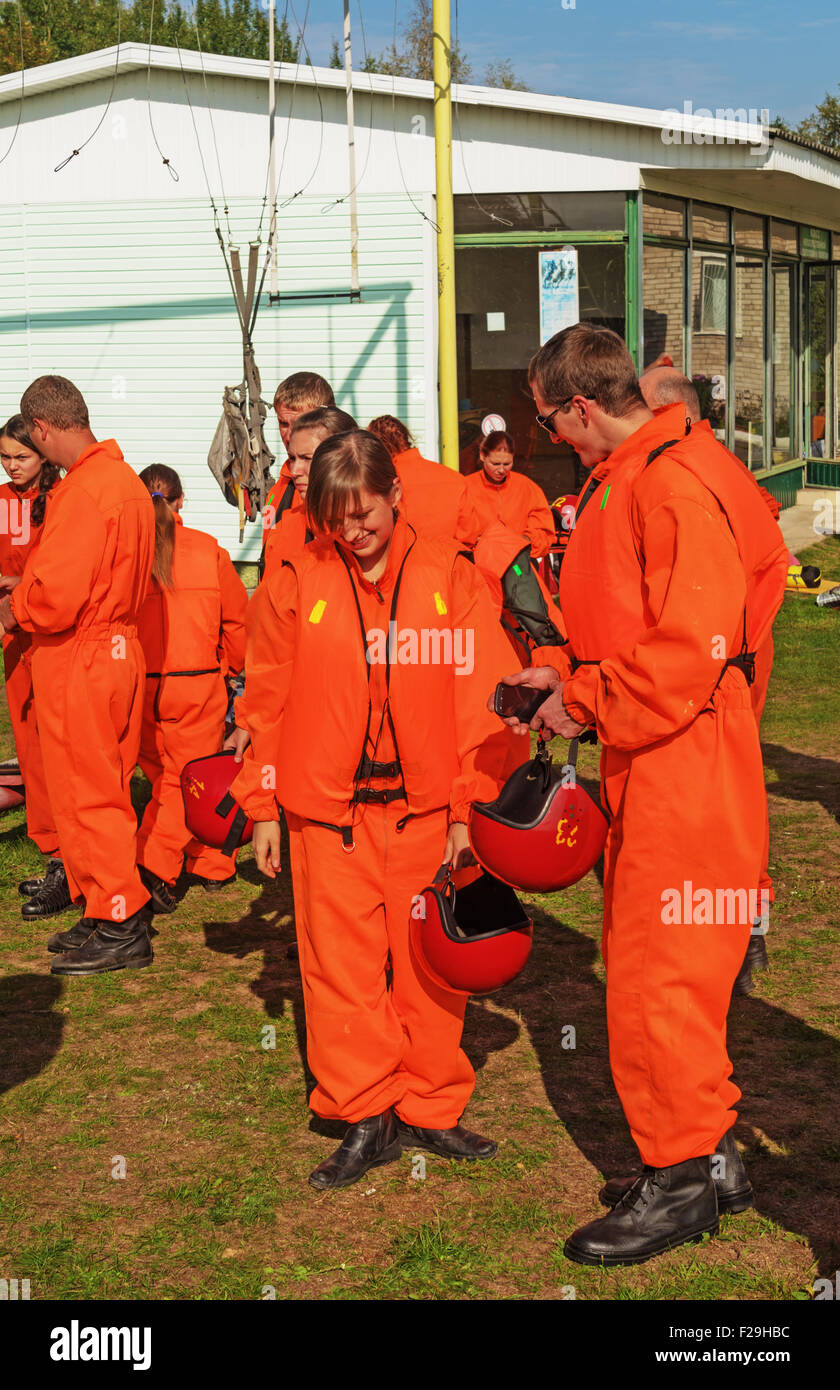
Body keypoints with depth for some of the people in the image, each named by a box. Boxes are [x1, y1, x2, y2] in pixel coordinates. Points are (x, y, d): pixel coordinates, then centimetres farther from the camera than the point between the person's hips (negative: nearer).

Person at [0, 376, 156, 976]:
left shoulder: (82, 492, -21)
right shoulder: (126, 478, 9)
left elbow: (58, 599, -26)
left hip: (78, 661, -9)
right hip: (121, 649, 9)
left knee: (85, 794, 1)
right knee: (108, 788, 16)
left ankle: (119, 926, 9)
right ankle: (115, 909, 25)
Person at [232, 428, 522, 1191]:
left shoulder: (450, 576, -2)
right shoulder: (295, 582, -1)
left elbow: (481, 697, -1)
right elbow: (268, 699, 5)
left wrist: (472, 807, -3)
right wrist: (264, 806, 5)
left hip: (425, 806, 0)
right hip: (327, 808, 0)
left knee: (428, 961, 8)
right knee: (341, 962, 3)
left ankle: (431, 1108, 22)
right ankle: (366, 1115, 15)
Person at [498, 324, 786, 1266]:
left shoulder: (677, 483, -18)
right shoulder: (621, 480, 14)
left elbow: (691, 647, -24)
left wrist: (585, 703, -14)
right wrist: (566, 671, 10)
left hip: (683, 769, -10)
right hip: (646, 765, 10)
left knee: (657, 969, -3)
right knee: (653, 960, 15)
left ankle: (680, 1179, 11)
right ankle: (712, 1152, 28)